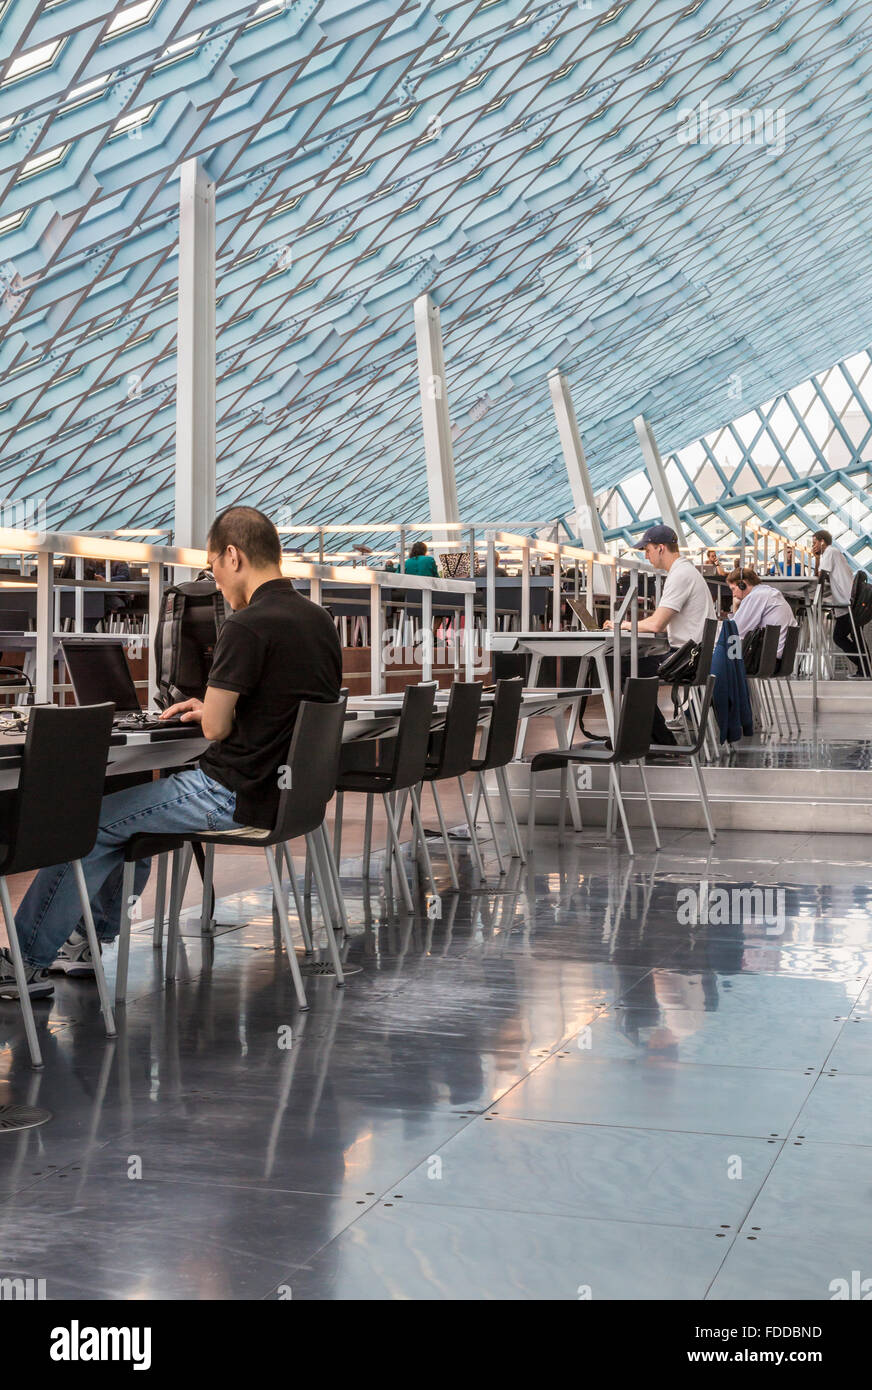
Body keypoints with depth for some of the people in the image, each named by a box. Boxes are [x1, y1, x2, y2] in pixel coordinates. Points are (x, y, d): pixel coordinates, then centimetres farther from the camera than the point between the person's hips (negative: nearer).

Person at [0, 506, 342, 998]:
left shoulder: (248, 626, -21)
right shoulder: (319, 619, 7)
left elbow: (216, 727, -18)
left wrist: (210, 710, 5)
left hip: (236, 793, -9)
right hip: (291, 787, 9)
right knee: (133, 809, 27)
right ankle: (88, 940, 34)